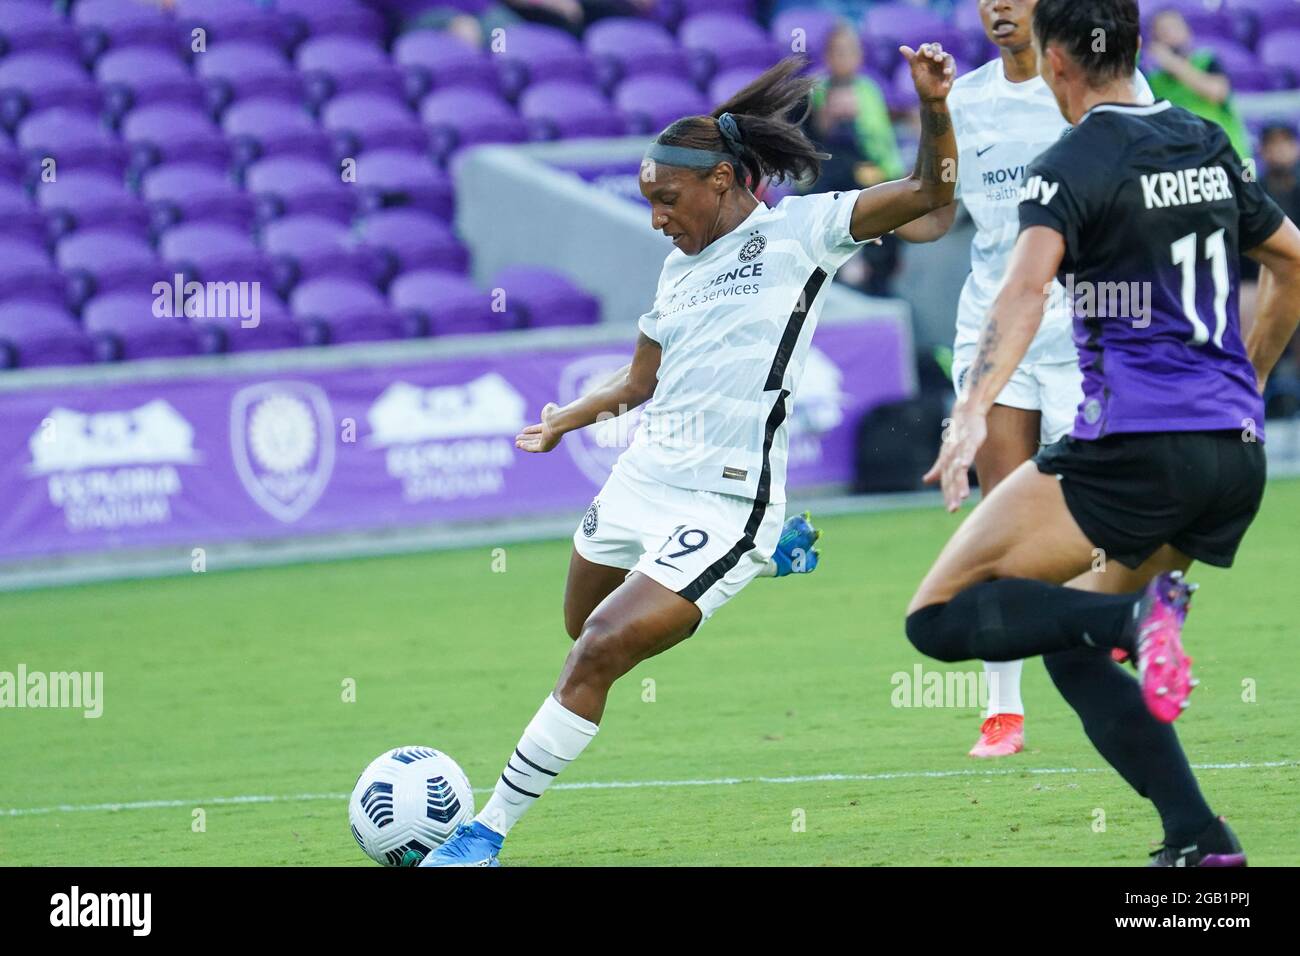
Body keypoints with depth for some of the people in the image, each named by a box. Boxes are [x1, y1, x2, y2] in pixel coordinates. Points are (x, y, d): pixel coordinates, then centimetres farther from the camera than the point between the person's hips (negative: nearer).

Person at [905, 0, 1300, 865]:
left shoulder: (1073, 165, -6)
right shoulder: (1209, 146, 16)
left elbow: (1027, 287, -23)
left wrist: (974, 410, -33)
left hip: (1132, 445, -7)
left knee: (941, 617, -5)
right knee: (1066, 641, 21)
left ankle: (1138, 613, -29)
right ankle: (1199, 839, 3)